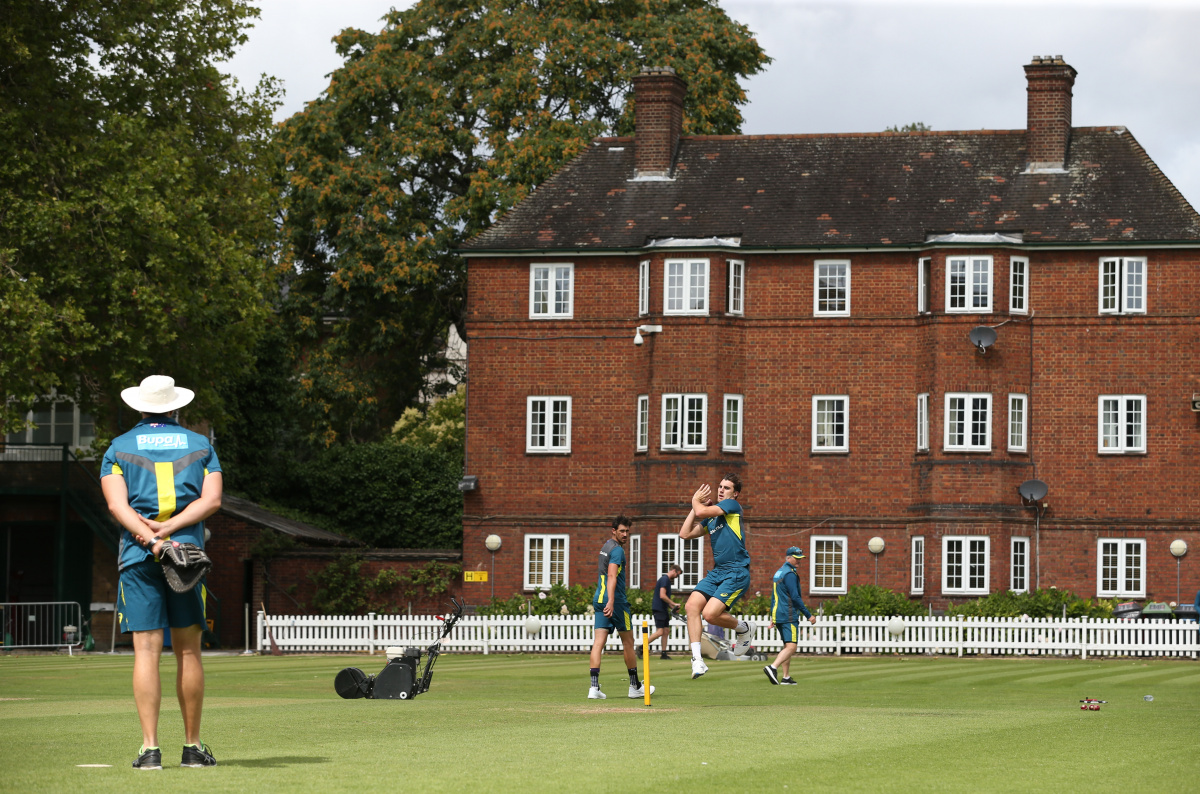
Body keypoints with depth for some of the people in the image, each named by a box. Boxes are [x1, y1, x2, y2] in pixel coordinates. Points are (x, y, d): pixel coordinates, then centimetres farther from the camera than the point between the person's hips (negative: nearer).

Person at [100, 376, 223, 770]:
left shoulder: (119, 448, 9)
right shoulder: (200, 446, 12)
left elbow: (117, 504, -6)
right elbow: (212, 499, -2)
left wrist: (153, 540, -15)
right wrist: (167, 529, -10)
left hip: (138, 556, -1)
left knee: (146, 650, -4)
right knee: (188, 651, 7)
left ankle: (150, 748, -11)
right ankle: (193, 746, 10)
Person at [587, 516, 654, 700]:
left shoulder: (606, 546, 17)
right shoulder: (617, 550, -12)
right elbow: (612, 576, -25)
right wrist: (611, 601, -34)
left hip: (599, 600, 8)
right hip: (617, 601, -8)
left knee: (599, 642, -4)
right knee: (628, 643, 7)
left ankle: (594, 687, -15)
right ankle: (635, 686, 17)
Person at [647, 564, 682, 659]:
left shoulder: (667, 580, 18)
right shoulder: (664, 579, -13)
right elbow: (662, 596, -21)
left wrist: (672, 607, 15)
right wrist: (674, 604, -14)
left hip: (663, 609, 10)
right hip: (658, 609, -10)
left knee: (666, 631, 7)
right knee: (660, 632, -13)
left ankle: (664, 654, 8)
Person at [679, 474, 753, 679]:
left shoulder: (732, 505, -5)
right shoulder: (711, 517, 18)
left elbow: (701, 512, -16)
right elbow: (685, 533, 16)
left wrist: (696, 501, 7)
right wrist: (696, 504, 15)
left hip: (736, 572, -8)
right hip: (717, 572, 8)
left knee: (710, 613, -20)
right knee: (692, 605, -11)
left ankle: (742, 628, 11)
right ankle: (697, 660, -9)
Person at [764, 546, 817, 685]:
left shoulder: (778, 573, 18)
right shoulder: (790, 574, -12)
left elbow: (773, 596, 23)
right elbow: (795, 597, -17)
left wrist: (773, 616, 27)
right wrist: (808, 615, -14)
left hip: (778, 615, 10)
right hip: (789, 616, -10)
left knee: (787, 646, 14)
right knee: (791, 647, -16)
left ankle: (786, 677, 12)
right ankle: (773, 667, -32)